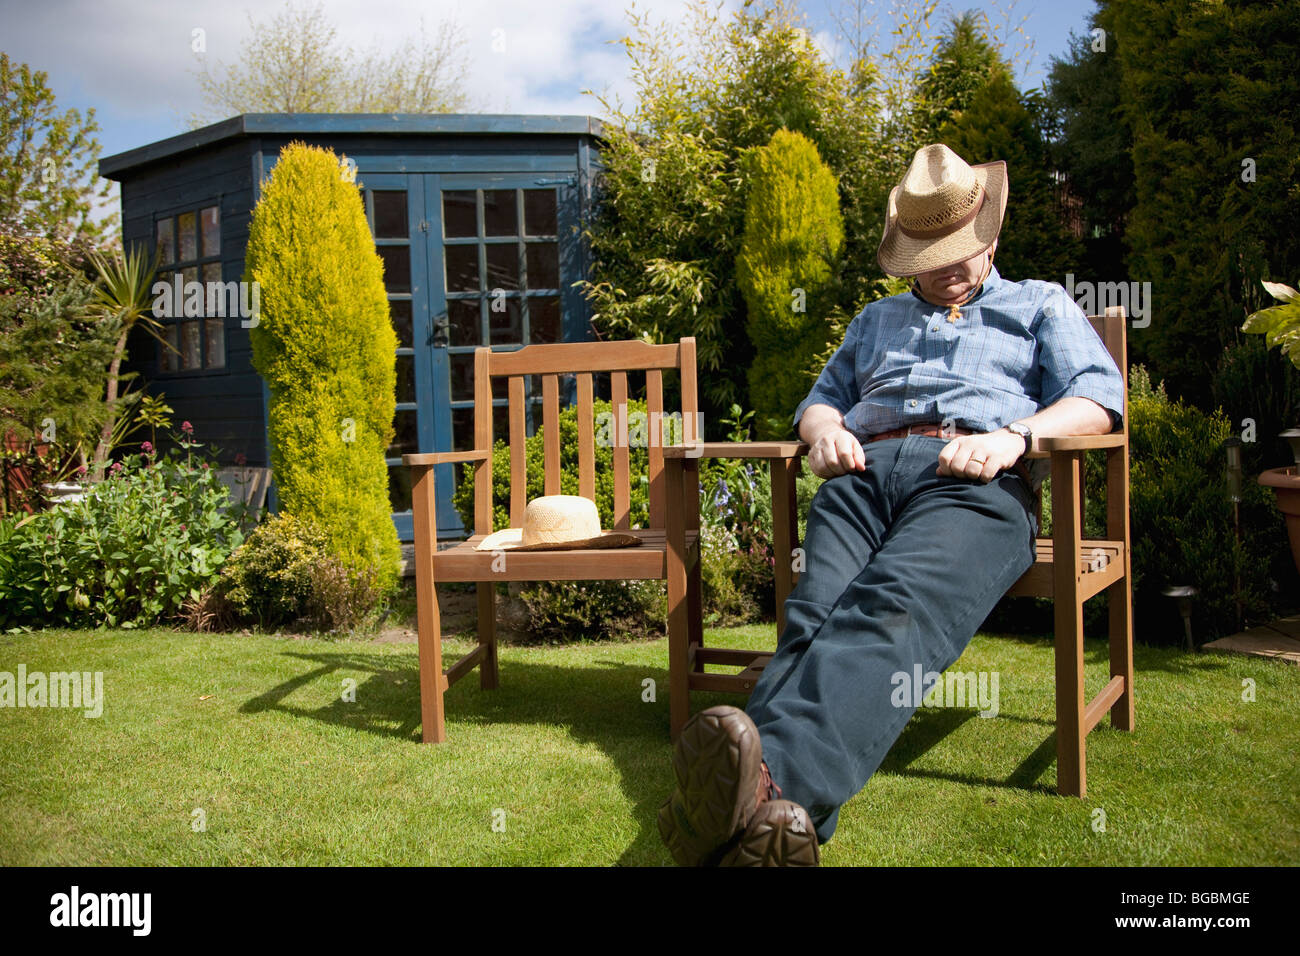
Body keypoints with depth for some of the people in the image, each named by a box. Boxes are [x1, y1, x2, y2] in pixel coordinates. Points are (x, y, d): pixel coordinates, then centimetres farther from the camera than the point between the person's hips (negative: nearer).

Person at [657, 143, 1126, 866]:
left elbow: (1099, 397, 13)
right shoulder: (878, 320, 41)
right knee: (816, 616, -31)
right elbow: (822, 396, 38)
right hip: (864, 474, 4)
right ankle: (768, 817, -54)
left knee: (895, 608, -37)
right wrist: (824, 429, 11)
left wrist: (1013, 437, -7)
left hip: (972, 482, -3)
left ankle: (776, 776, -62)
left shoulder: (1041, 305, 29)